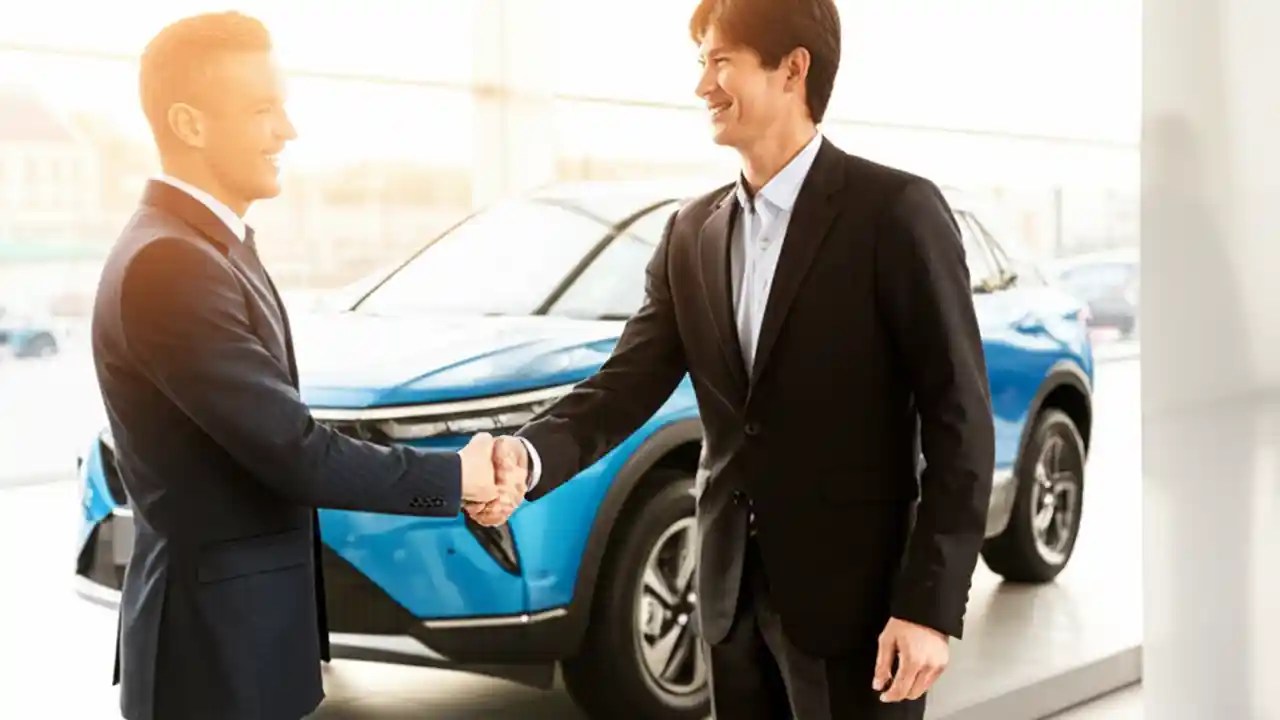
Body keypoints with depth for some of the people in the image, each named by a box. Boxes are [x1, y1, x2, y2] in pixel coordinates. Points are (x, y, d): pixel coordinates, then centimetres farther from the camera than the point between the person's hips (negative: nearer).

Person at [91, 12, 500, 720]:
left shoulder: (203, 246, 9)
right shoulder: (167, 265, -22)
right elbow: (293, 450, -23)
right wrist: (453, 476, -12)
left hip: (235, 626, 9)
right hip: (215, 642, -9)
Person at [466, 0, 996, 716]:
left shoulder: (896, 211, -10)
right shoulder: (693, 231, 7)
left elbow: (960, 417, -11)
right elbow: (629, 382, 1)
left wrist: (932, 604, -15)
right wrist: (530, 455, -19)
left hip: (854, 594, -5)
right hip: (734, 593, 6)